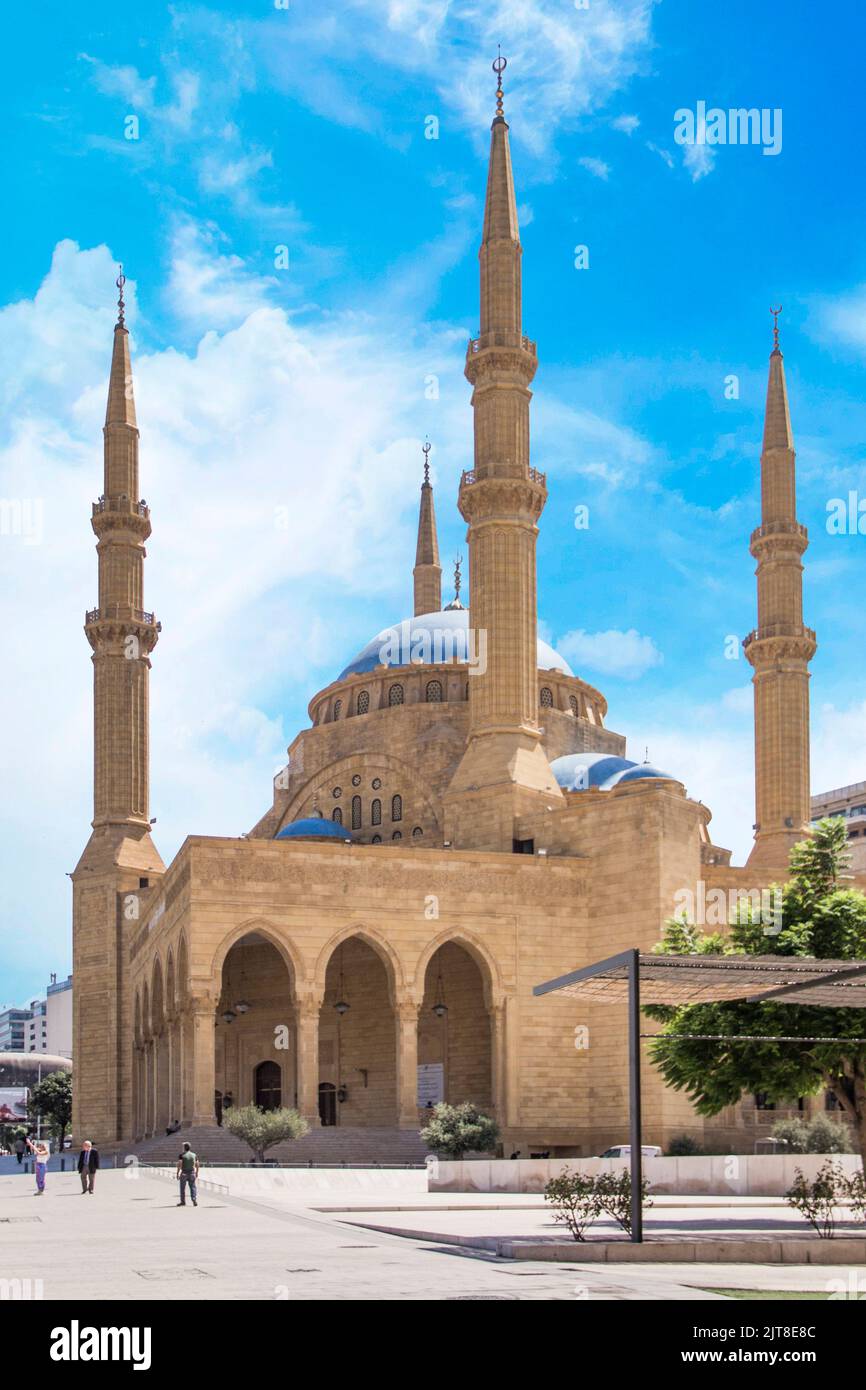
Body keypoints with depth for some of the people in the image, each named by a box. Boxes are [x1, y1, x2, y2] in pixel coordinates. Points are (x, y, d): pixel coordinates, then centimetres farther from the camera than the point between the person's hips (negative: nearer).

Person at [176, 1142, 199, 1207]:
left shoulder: (181, 1155, -6)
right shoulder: (194, 1155, 6)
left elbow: (179, 1164, -13)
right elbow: (197, 1165, 7)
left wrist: (177, 1173, -9)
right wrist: (197, 1173, 15)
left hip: (184, 1173, -3)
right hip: (192, 1173, 3)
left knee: (182, 1188, 9)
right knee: (192, 1187, 3)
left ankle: (183, 1201, 13)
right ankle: (194, 1201, -9)